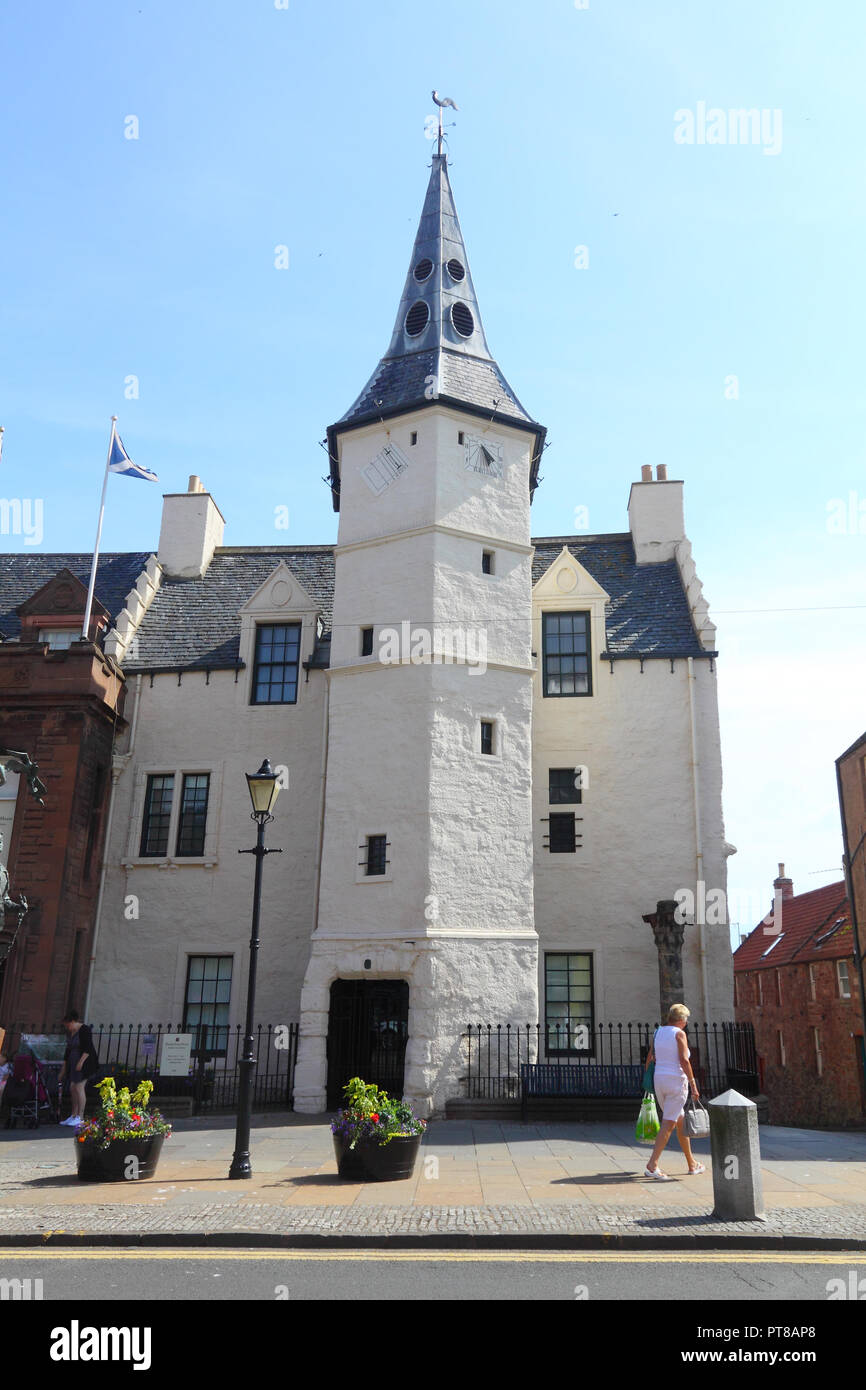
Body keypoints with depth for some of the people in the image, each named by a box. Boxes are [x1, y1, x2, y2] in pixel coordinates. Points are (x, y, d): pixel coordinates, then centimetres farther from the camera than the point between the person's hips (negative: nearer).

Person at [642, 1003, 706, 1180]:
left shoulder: (658, 1033, 11)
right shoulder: (679, 1033, -8)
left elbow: (650, 1058, 12)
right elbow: (684, 1061, -16)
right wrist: (694, 1086, -13)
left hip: (660, 1081, 7)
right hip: (677, 1081, -7)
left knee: (680, 1122, 19)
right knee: (668, 1124, -9)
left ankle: (692, 1164, 28)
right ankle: (652, 1165, -17)